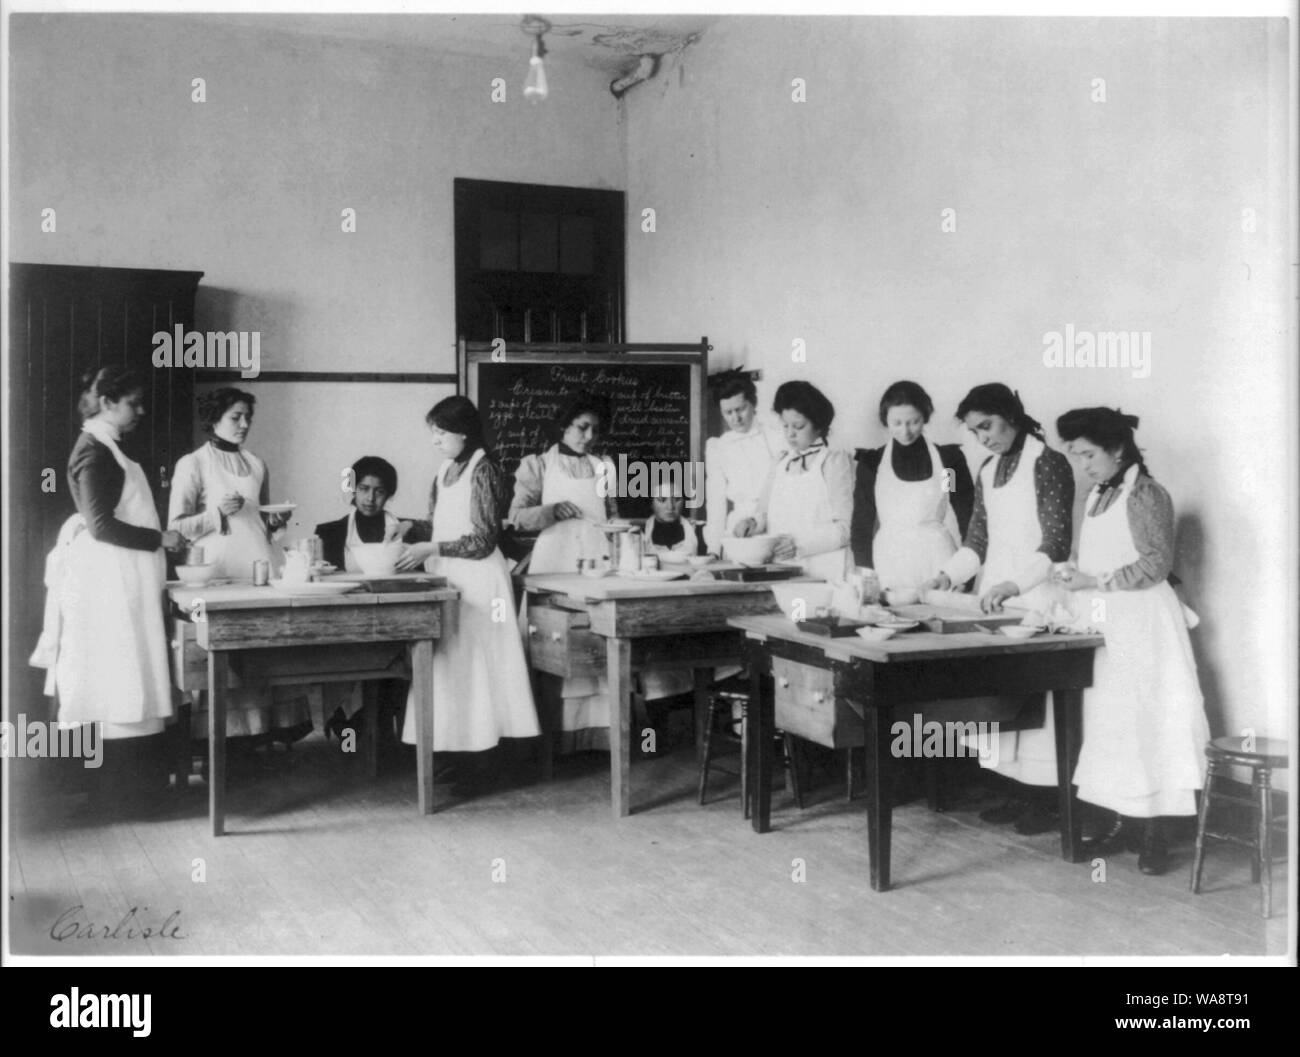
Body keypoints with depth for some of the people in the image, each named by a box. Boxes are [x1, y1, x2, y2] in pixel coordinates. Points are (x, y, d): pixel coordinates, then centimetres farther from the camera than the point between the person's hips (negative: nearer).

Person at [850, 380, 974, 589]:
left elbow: (968, 520, 6)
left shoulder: (949, 458, 5)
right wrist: (866, 573, -8)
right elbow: (861, 523, 4)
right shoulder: (871, 463, 6)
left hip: (938, 564, 0)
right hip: (889, 566, 0)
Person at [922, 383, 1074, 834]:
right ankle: (1019, 791, 13)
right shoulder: (987, 471, 15)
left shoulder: (1047, 464, -6)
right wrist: (947, 575, 1)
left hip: (1036, 595, -7)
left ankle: (1045, 797, 2)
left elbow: (1056, 544, -12)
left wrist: (1012, 585, -22)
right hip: (995, 596, 7)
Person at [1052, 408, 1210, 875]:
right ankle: (1124, 822, 12)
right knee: (1107, 722, 5)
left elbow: (1157, 562, -13)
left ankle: (1152, 833, 1)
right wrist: (1076, 581, 3)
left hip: (1138, 625, -7)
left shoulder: (1146, 495, -8)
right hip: (1100, 625, 7)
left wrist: (1095, 581, -16)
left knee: (1142, 722, -5)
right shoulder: (1096, 497, 14)